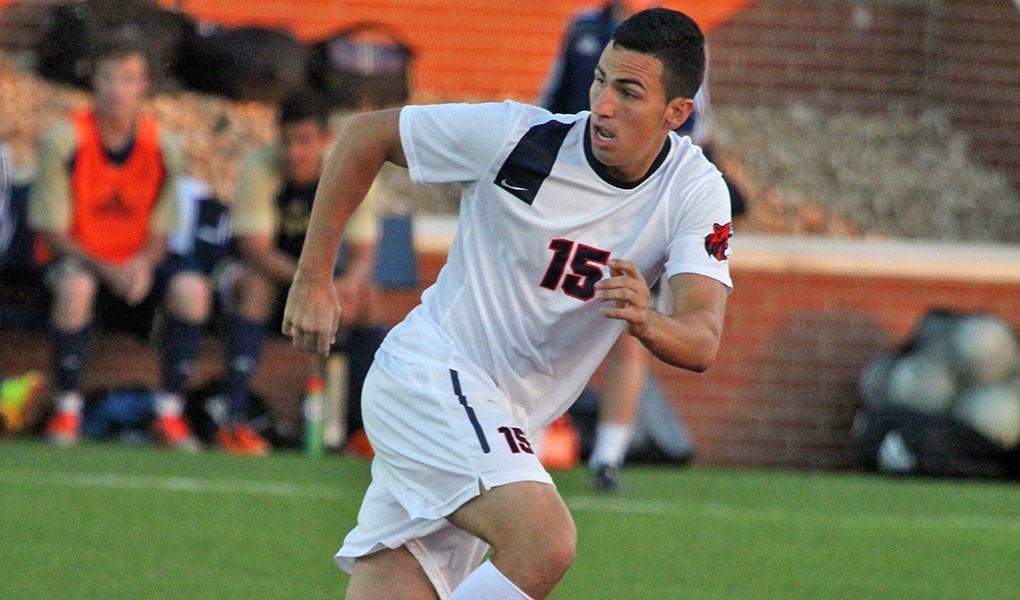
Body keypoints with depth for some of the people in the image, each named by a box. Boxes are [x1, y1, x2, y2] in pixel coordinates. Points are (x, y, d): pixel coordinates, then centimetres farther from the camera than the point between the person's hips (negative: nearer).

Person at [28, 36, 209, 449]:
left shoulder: (163, 148, -3)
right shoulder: (64, 141, -12)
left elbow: (159, 232, 3)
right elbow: (51, 231, -11)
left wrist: (143, 264, -22)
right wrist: (105, 270, -26)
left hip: (136, 265, 3)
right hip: (76, 260, -3)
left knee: (192, 289, -26)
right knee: (75, 287, -39)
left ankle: (170, 413, -19)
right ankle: (67, 412, -25)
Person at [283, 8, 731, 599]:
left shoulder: (695, 192, -7)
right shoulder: (518, 135, -13)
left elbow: (703, 342, -19)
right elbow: (367, 134, 0)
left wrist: (646, 323, -42)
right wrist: (313, 278, -1)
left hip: (502, 426, 5)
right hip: (430, 370, -5)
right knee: (546, 543, -28)